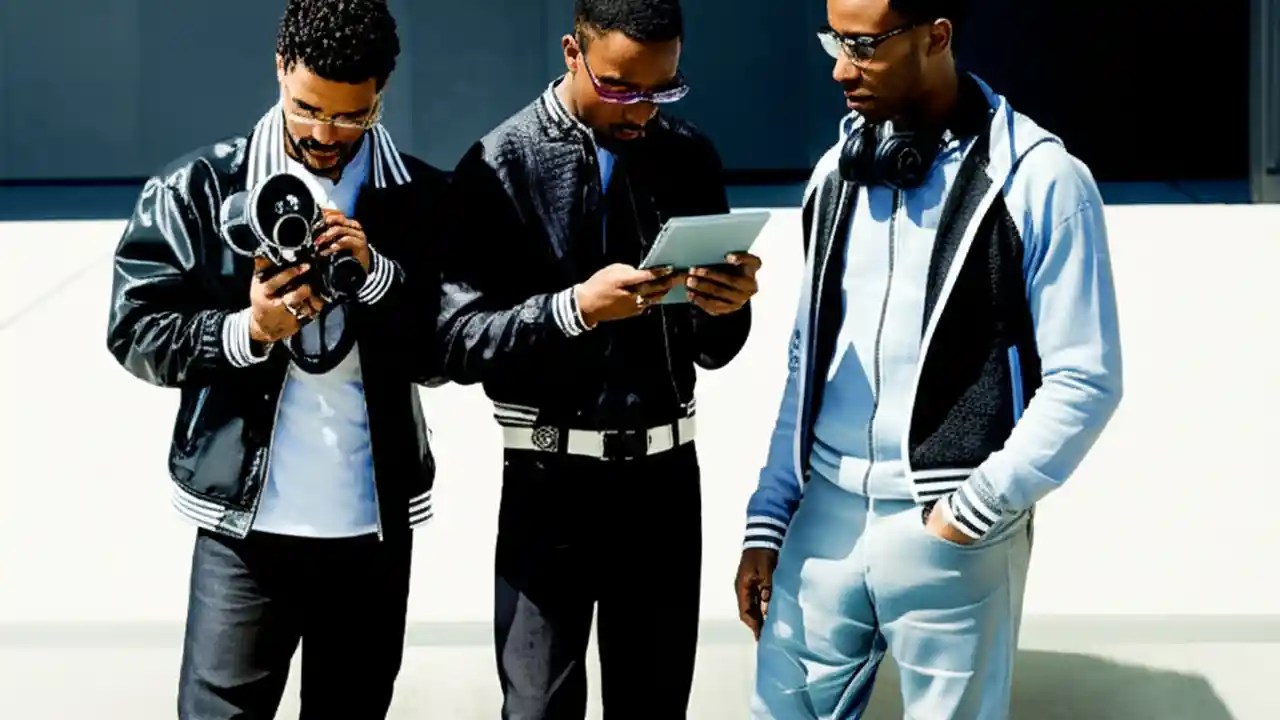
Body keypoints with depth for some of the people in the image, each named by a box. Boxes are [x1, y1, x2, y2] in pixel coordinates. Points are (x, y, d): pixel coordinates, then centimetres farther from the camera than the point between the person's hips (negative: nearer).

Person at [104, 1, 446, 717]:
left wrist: (375, 275, -16)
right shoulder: (199, 186, -2)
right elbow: (137, 331, -2)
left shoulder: (422, 199, 2)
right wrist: (246, 331, -18)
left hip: (375, 522, 2)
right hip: (246, 522, -2)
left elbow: (442, 355, 0)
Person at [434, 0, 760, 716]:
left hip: (666, 472, 3)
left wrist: (725, 306, -14)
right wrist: (575, 308, -27)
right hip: (553, 478, -3)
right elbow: (461, 342, -12)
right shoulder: (501, 164, -6)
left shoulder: (691, 158, 5)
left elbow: (714, 349, 9)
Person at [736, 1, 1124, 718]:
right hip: (826, 513, 5)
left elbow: (1084, 381, -10)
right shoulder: (839, 171, 9)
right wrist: (767, 519, 11)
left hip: (950, 531, -5)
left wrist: (974, 511, -14)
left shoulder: (1040, 180, -9)